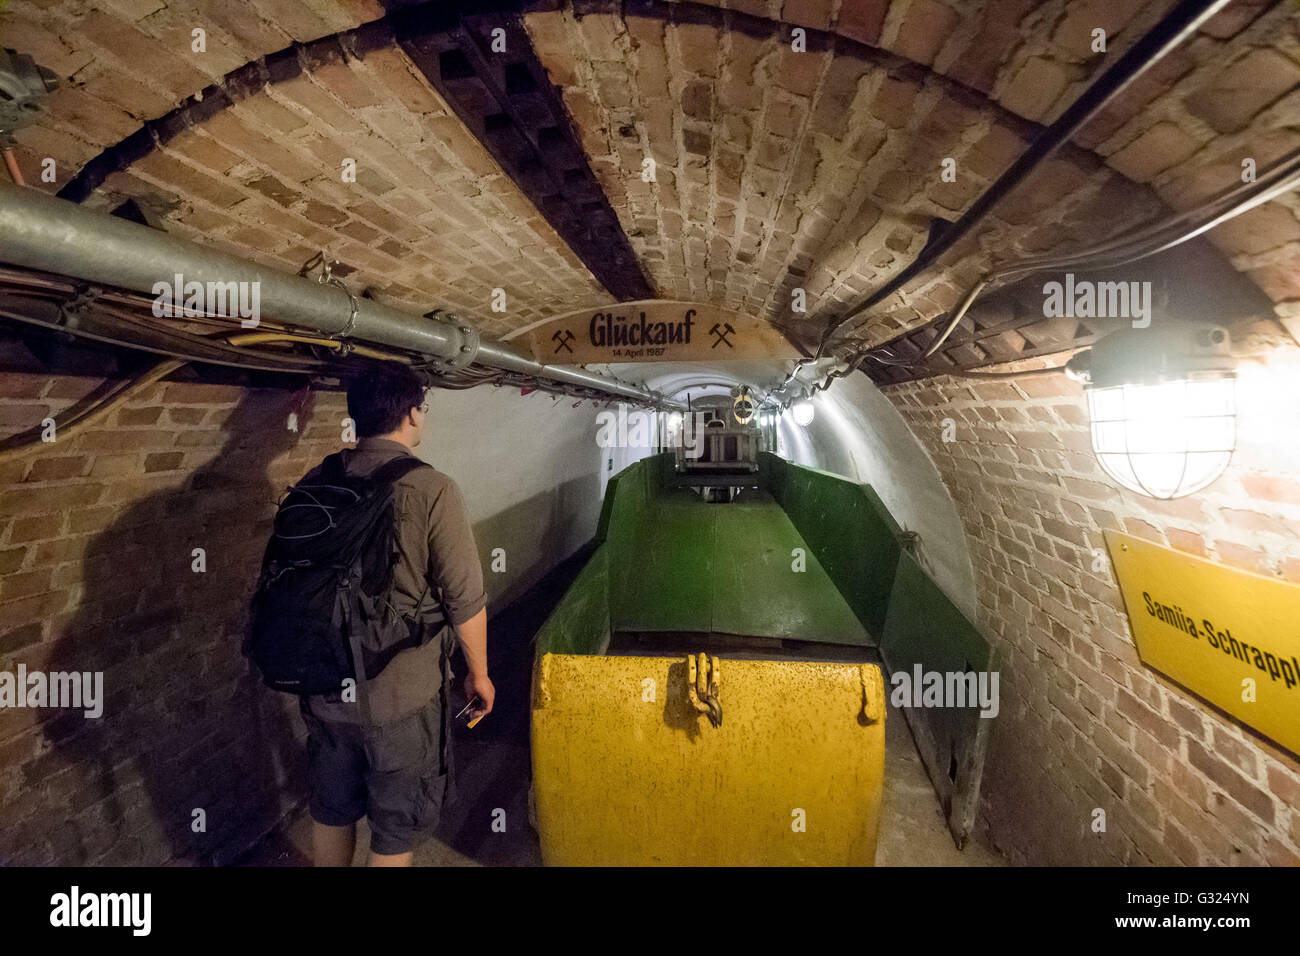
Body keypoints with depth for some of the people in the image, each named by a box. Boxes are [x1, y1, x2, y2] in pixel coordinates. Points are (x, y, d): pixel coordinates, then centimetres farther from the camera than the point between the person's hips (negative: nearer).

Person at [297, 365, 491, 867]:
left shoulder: (315, 481, -2)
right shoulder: (431, 489, -20)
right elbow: (466, 599, -18)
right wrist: (478, 672, -2)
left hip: (325, 688, 6)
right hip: (401, 695, -5)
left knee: (331, 812, 26)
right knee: (396, 831, 16)